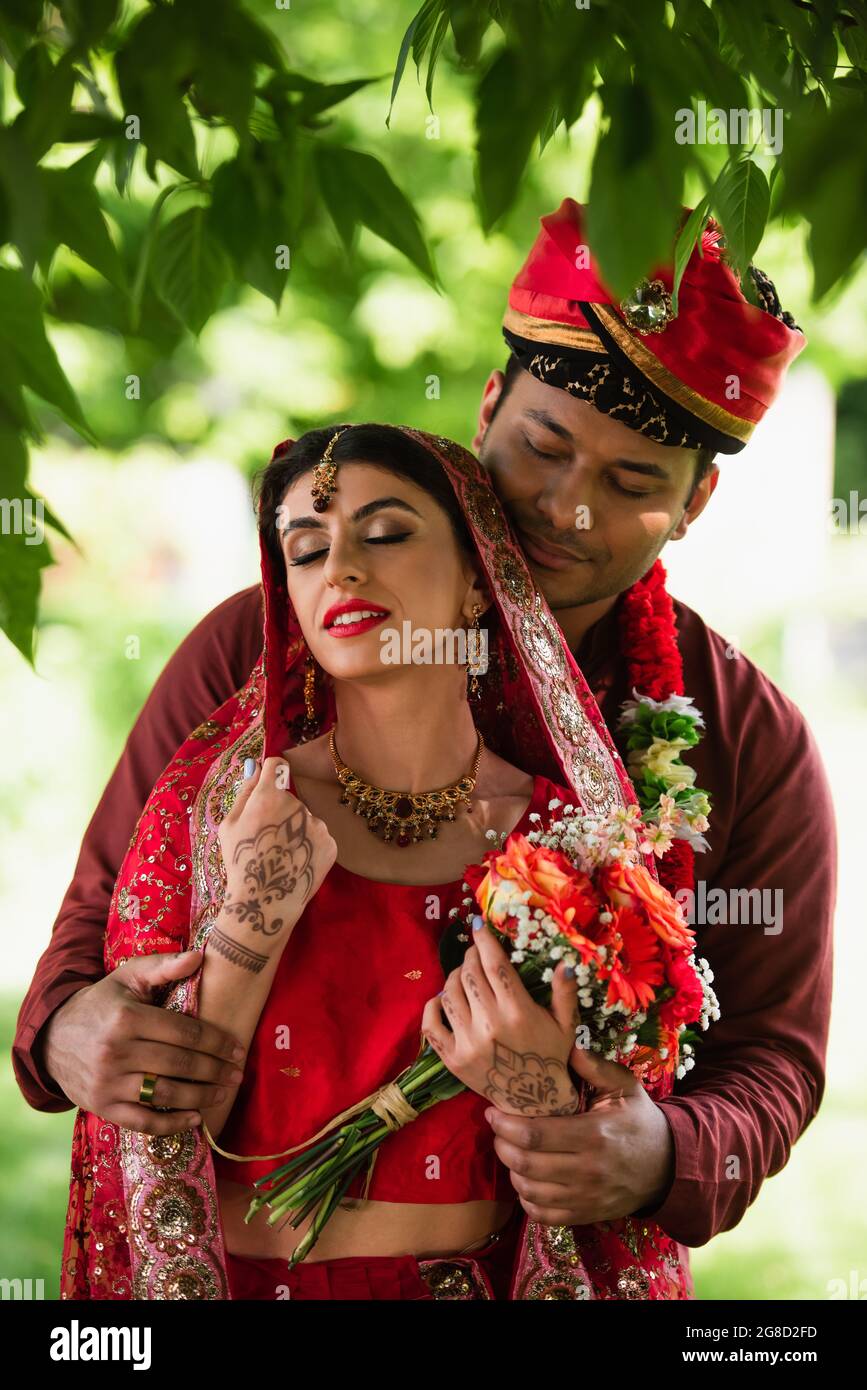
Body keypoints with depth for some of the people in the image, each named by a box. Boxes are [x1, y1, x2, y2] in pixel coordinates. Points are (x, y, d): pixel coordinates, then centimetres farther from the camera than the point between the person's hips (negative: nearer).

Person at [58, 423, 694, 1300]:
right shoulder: (206, 803, -1)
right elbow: (145, 1140, -3)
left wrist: (538, 1098, -15)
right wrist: (252, 920, -13)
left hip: (477, 1281, 0)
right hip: (250, 1282, 0)